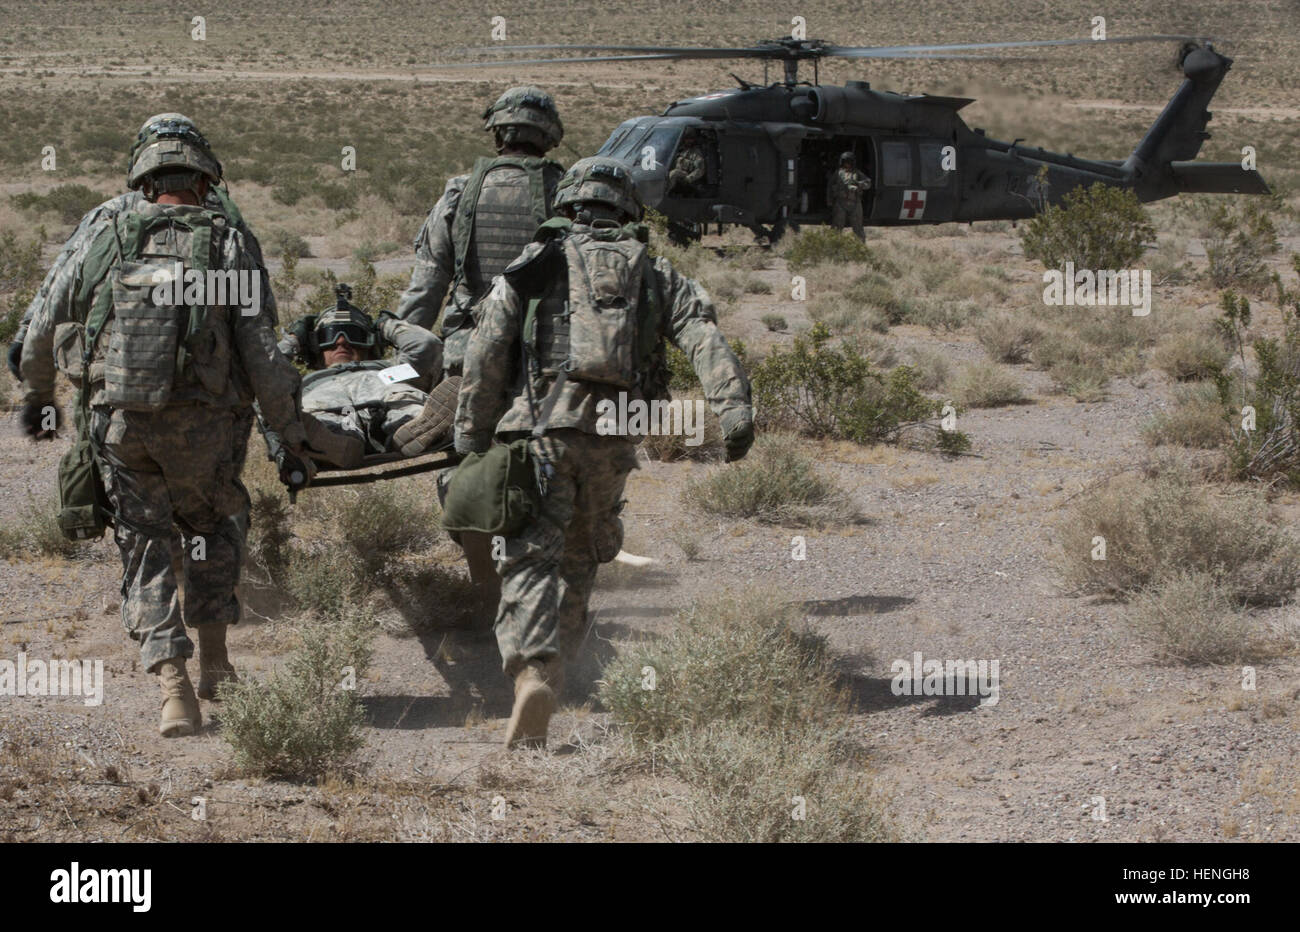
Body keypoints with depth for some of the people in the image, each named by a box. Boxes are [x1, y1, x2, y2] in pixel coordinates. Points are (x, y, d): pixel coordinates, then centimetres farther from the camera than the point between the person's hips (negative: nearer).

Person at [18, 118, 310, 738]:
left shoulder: (106, 240, 9)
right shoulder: (226, 243, 4)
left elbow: (40, 331, 14)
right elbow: (261, 350, -1)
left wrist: (37, 397, 31)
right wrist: (291, 436, 5)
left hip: (116, 421, 1)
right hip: (200, 423, -1)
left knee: (145, 549, 8)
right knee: (213, 528, 25)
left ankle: (176, 693, -4)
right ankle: (214, 664, 23)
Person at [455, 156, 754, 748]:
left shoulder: (530, 268, 12)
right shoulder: (653, 275, 17)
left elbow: (484, 359, 3)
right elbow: (704, 339, 0)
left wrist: (471, 440, 7)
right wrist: (733, 408, -11)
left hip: (538, 430, -2)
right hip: (611, 439, 2)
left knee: (530, 561, -8)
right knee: (577, 563, 19)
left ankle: (532, 672, -29)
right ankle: (552, 672, 18)